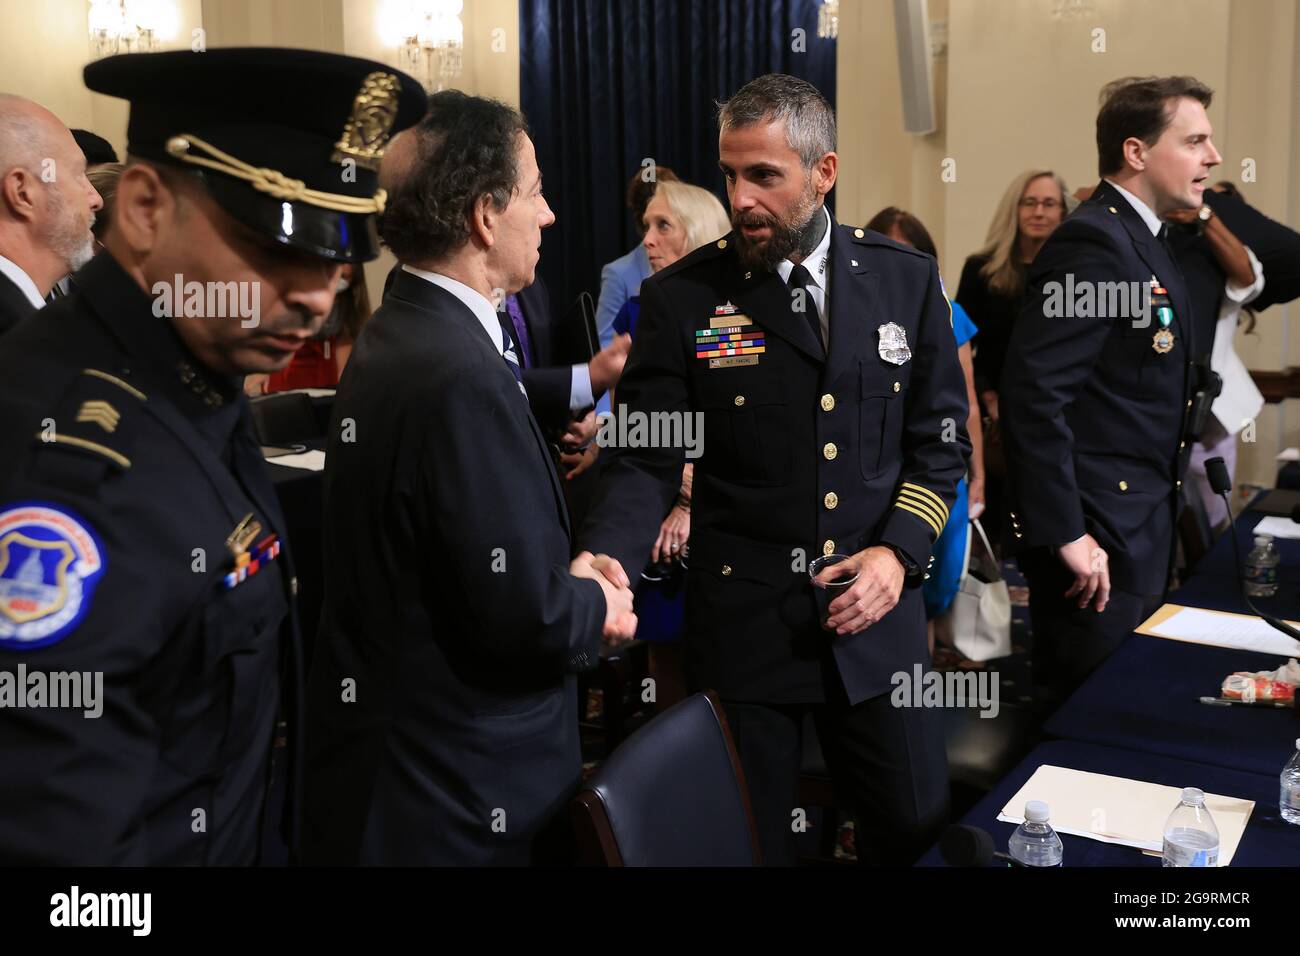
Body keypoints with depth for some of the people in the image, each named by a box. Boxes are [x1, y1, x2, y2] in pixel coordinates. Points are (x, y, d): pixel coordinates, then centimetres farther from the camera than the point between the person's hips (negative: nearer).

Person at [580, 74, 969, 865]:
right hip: (743, 619, -2)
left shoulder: (908, 280, 2)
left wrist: (898, 549, -8)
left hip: (876, 613, 2)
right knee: (748, 843, 12)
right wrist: (601, 563, -26)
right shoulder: (681, 298, -6)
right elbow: (646, 461, -8)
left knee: (918, 826, 14)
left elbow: (941, 437, 7)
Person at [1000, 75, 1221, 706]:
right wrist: (1064, 534, -25)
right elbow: (1034, 392, -26)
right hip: (1097, 536, -10)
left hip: (1139, 528, 10)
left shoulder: (1143, 240, 14)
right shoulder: (1094, 241, -18)